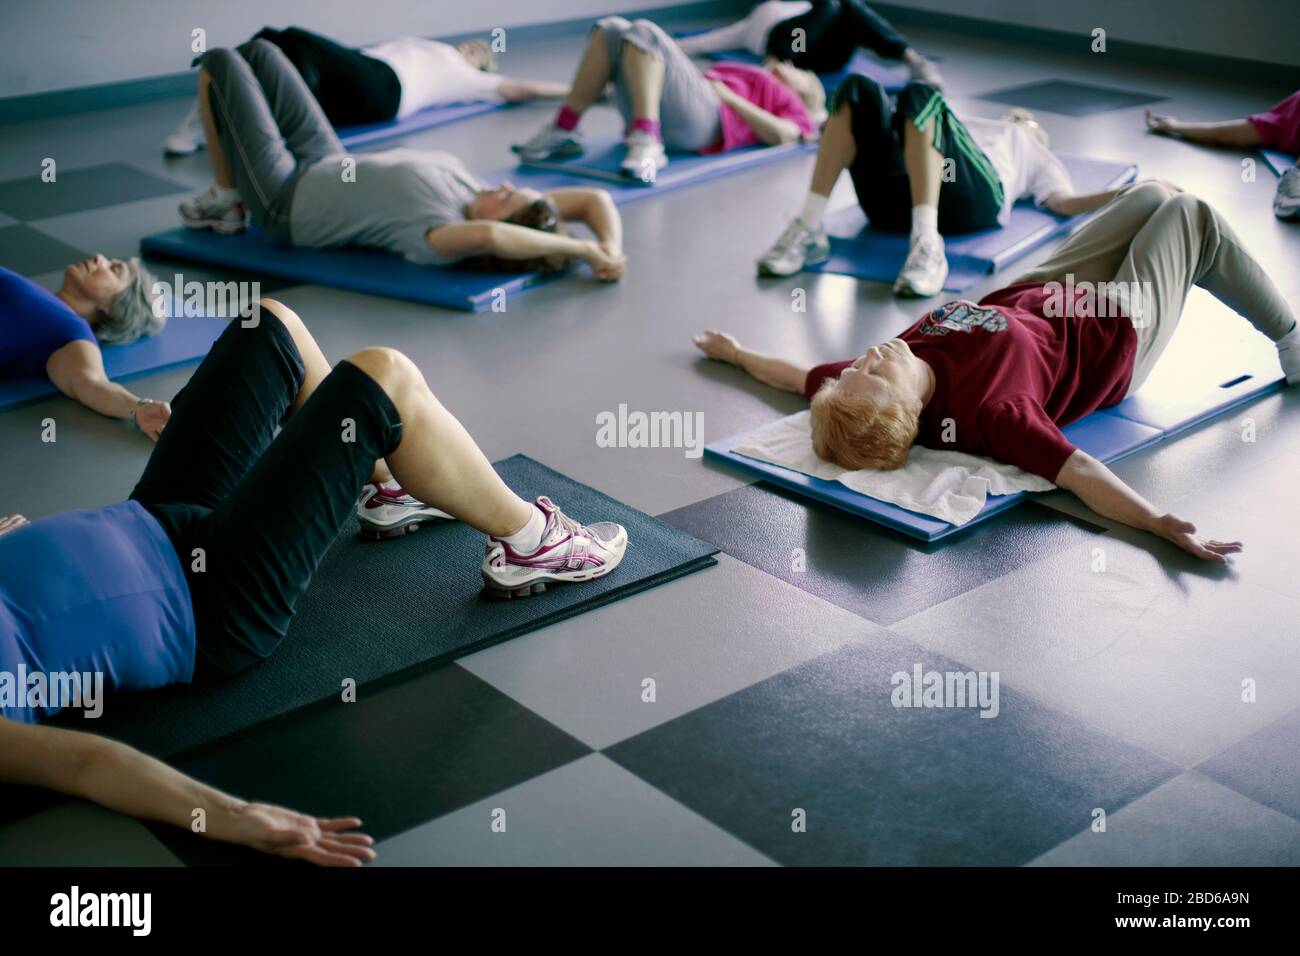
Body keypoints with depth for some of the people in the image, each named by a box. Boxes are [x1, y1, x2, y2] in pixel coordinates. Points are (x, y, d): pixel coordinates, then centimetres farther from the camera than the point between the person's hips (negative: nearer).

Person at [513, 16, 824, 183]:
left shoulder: (792, 104, 23)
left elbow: (779, 134, -2)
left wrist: (727, 94, 0)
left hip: (701, 117, -6)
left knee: (643, 32, -24)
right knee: (611, 29, -9)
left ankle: (647, 145, -40)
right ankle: (564, 130, -17)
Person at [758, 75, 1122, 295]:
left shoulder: (1037, 156, 37)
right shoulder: (965, 126, 47)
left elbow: (1064, 202, 17)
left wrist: (1123, 196, 1)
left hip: (971, 195, -3)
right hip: (897, 196, 3)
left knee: (918, 97, -27)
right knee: (858, 90, -17)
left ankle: (927, 245, -44)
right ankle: (809, 229, -28)